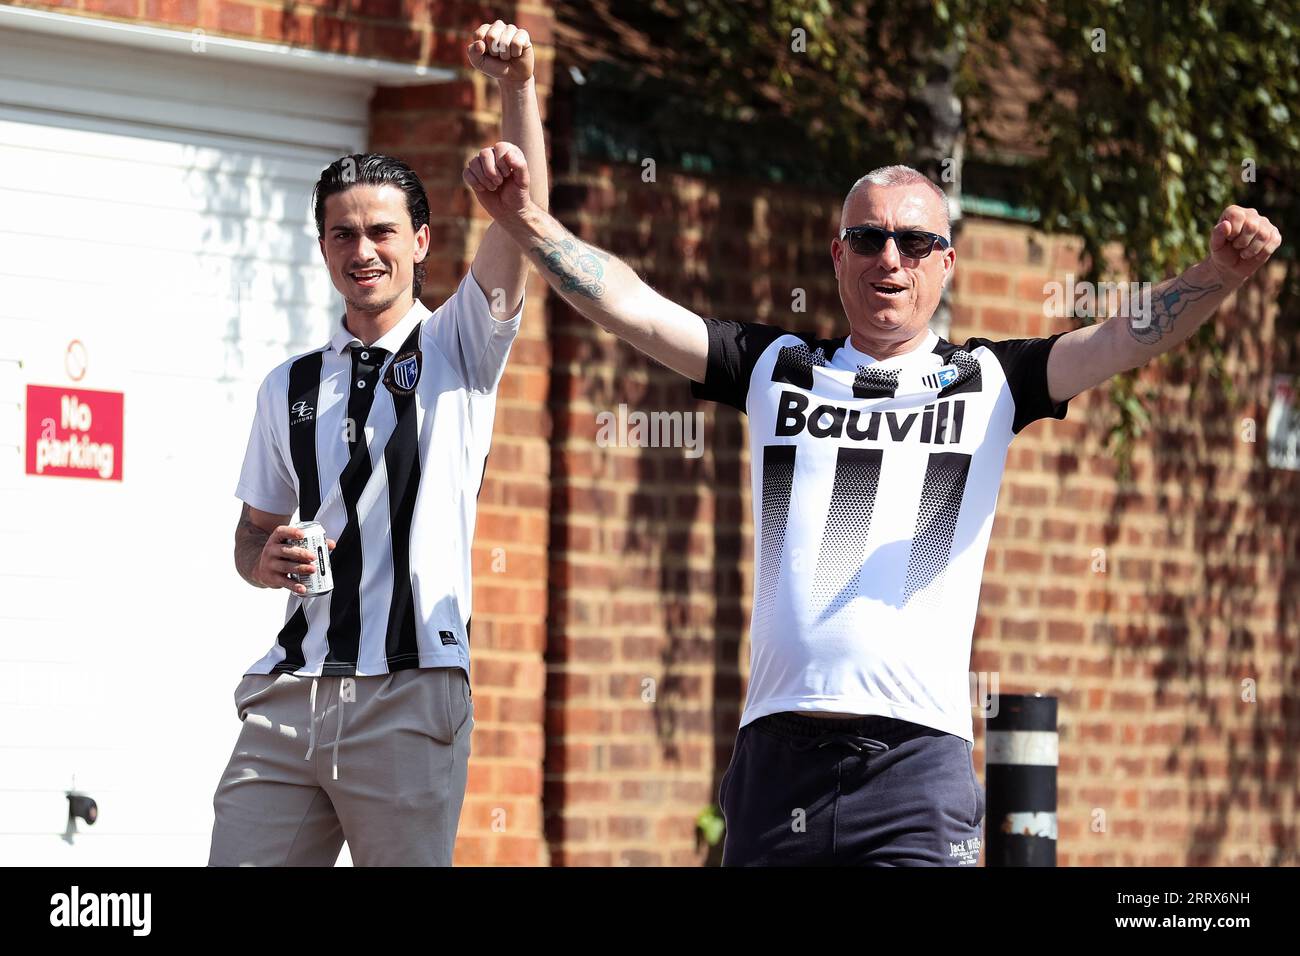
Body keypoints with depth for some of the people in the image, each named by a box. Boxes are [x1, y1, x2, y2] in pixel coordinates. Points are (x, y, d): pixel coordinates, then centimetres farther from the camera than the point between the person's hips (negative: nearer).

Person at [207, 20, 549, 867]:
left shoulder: (458, 348, 8)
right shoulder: (289, 389, 16)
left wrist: (519, 88, -18)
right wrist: (266, 562, -2)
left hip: (413, 698, -3)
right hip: (294, 693, 3)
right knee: (238, 860, -7)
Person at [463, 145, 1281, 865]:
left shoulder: (989, 383, 11)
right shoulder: (777, 369, 16)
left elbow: (1129, 337, 0)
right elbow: (631, 308, 9)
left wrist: (1219, 274, -20)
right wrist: (528, 222, -5)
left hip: (920, 755, -2)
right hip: (779, 747, 2)